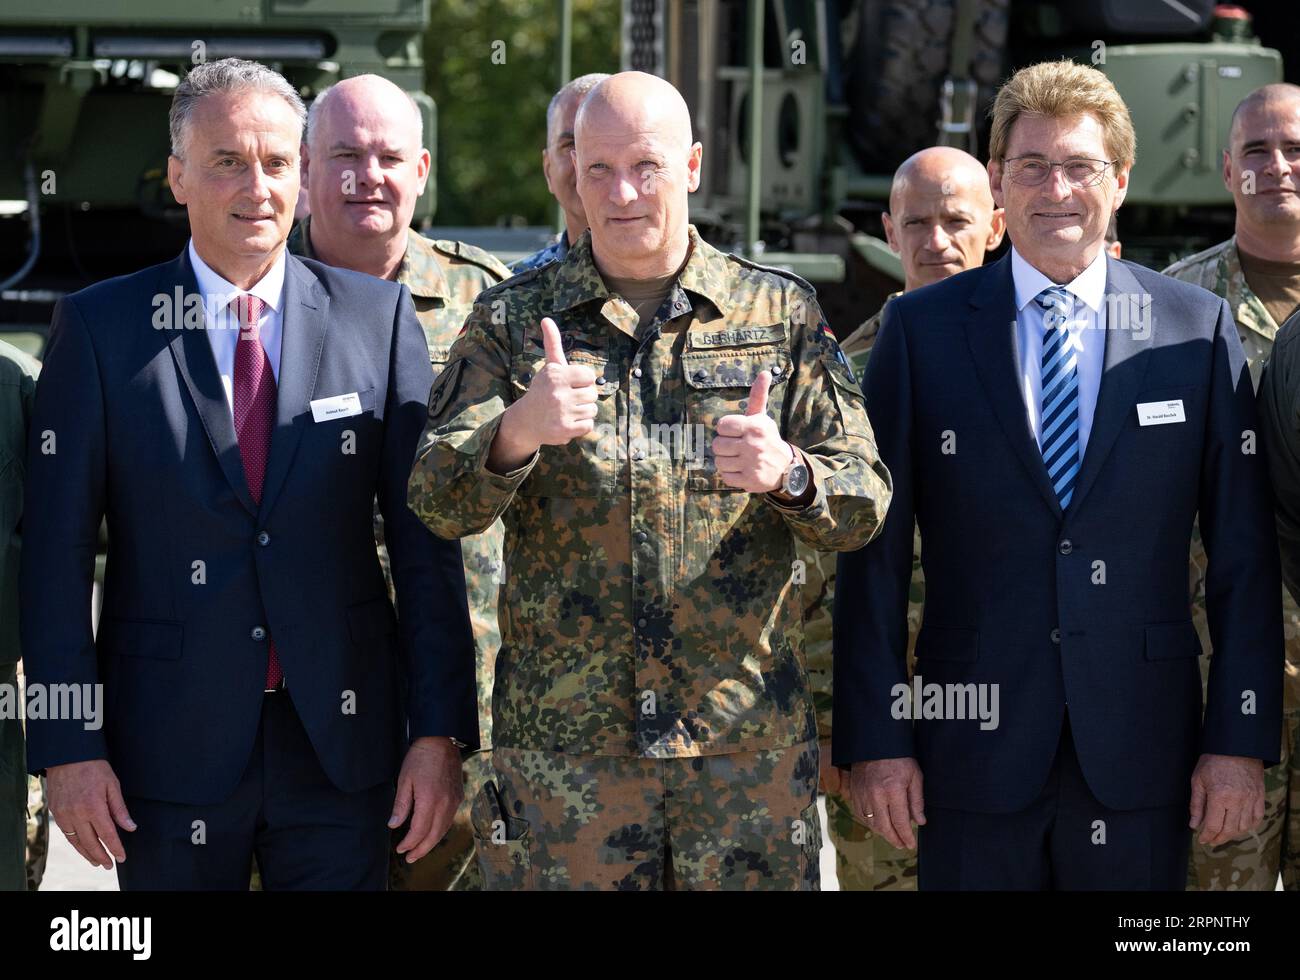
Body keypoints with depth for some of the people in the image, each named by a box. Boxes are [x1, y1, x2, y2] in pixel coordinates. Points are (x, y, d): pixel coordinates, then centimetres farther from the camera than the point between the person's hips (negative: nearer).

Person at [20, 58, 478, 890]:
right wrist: (69, 749, -7)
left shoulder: (378, 316, 3)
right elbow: (58, 548, -1)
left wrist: (440, 731, -3)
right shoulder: (100, 328, 0)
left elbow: (426, 540, 2)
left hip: (341, 739, 1)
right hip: (169, 752, -1)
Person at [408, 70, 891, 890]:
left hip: (748, 736, 0)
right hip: (560, 742, 0)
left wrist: (787, 471, -20)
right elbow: (439, 504, -4)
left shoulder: (781, 313, 7)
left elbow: (865, 503, 3)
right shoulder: (511, 322, 6)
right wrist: (516, 432, -26)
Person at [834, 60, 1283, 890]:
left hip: (1139, 758, 0)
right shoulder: (922, 330, 4)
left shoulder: (1200, 330, 5)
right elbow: (875, 550, 2)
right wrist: (875, 737, -4)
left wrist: (1242, 738, -2)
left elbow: (1244, 554, 4)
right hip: (975, 751, 0)